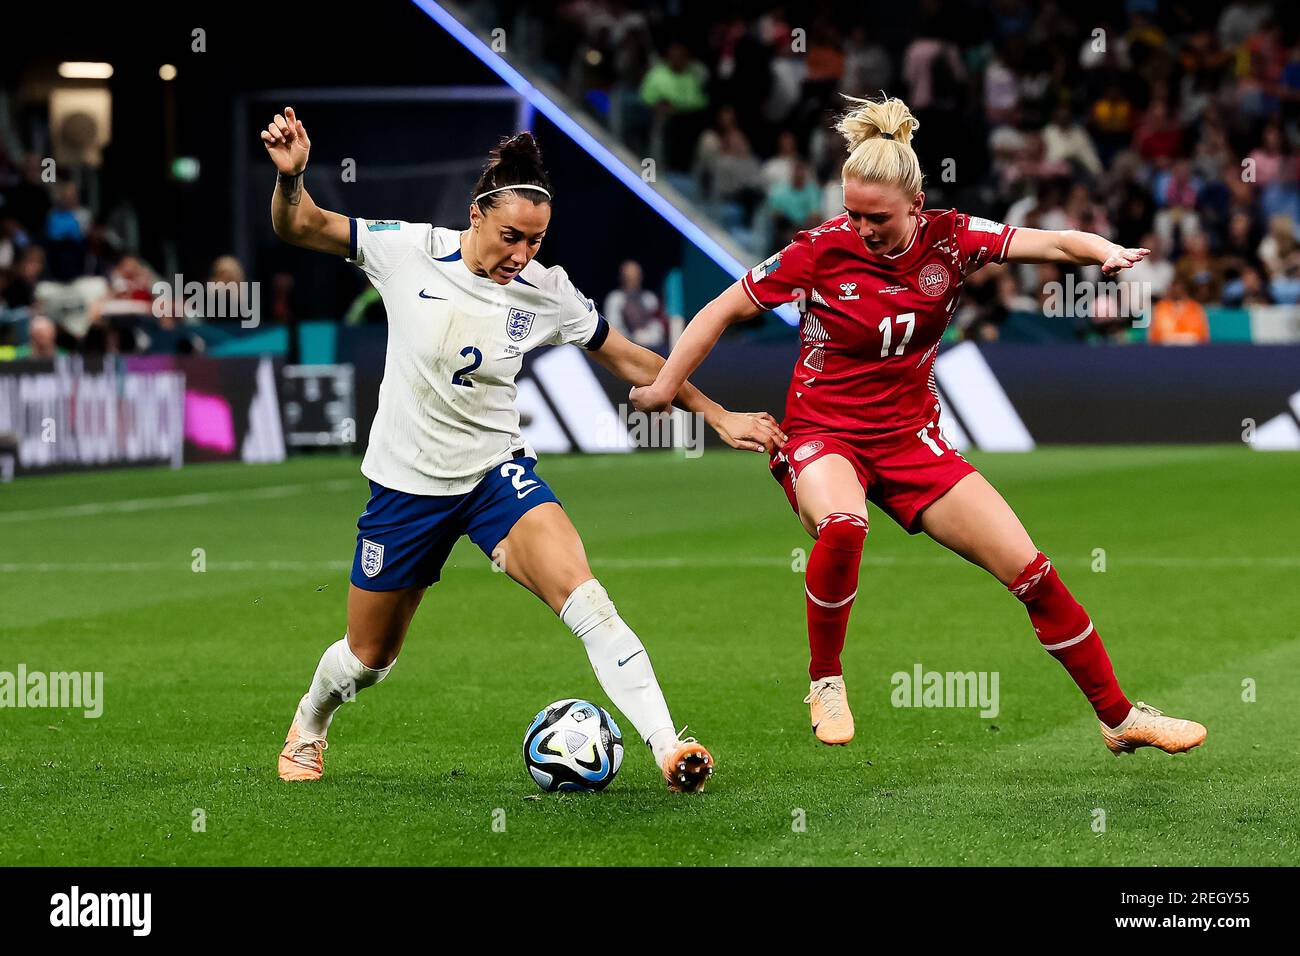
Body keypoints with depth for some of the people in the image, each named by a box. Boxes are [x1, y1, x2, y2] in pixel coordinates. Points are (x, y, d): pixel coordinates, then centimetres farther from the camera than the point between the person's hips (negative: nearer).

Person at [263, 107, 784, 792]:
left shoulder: (546, 292, -8)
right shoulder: (408, 251, -14)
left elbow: (628, 358, 5)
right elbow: (298, 228, -8)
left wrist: (718, 416, 4)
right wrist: (290, 176, -29)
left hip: (498, 472, 1)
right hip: (406, 482, 0)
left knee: (580, 592, -26)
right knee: (367, 657, 14)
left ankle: (668, 747, -31)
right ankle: (309, 725, 49)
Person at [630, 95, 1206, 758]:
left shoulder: (948, 239, -9)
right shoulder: (821, 250, -15)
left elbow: (1053, 244, -17)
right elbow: (724, 310, -5)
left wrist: (1107, 251, -38)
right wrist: (665, 385, -10)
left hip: (910, 439, 3)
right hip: (822, 435, -3)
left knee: (1030, 569, -3)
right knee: (842, 524, -39)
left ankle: (1120, 717, 13)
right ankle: (825, 682, -15)